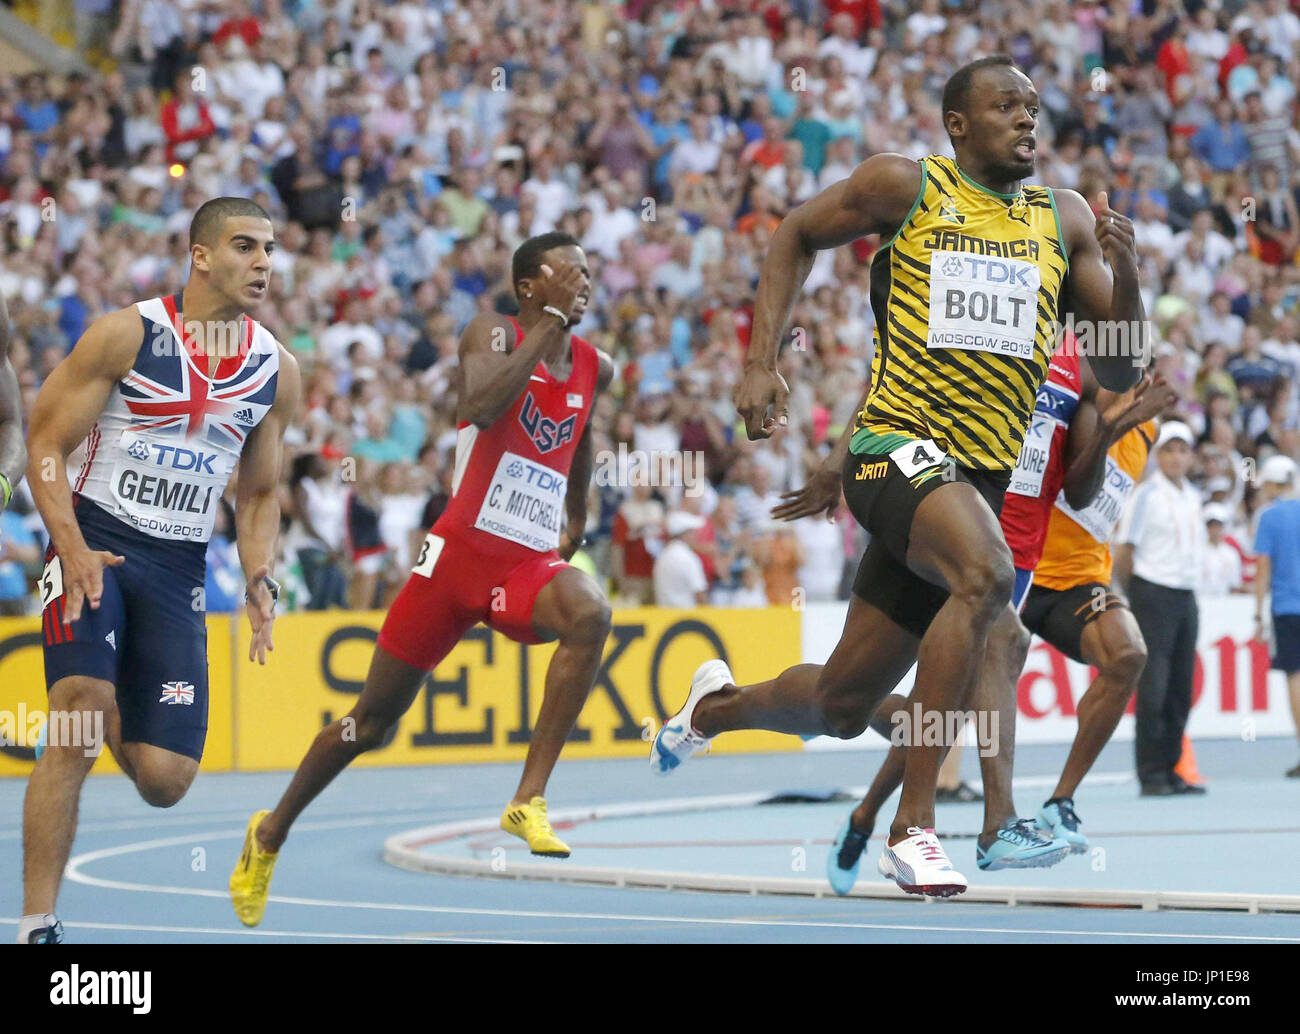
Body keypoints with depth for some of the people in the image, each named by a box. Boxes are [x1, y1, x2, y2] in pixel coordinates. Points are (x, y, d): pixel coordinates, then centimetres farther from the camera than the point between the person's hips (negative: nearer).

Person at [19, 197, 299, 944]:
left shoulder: (277, 371, 6)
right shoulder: (127, 335, -7)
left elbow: (260, 492, 17)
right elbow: (46, 444, -5)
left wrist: (260, 581, 0)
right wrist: (73, 549, -19)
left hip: (181, 567, 4)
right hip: (96, 541, -4)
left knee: (166, 783, -2)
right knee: (77, 726, -24)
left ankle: (122, 718, 37)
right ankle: (38, 925, -18)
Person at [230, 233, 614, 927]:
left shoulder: (595, 368, 8)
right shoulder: (493, 333, -7)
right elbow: (482, 405, -30)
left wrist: (577, 517, 30)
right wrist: (553, 319, -26)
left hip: (529, 563, 3)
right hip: (460, 551, -3)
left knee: (590, 614, -33)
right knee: (372, 722, 8)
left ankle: (528, 801, -29)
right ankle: (272, 832, 32)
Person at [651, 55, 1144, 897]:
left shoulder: (1065, 219, 11)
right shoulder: (906, 187, 1)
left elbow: (1121, 373, 10)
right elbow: (797, 236, 15)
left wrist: (1125, 273, -9)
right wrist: (761, 363, 5)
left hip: (981, 477, 5)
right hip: (900, 443, -5)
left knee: (841, 707, 11)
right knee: (987, 573, -36)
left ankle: (717, 705, 46)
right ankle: (914, 825, -32)